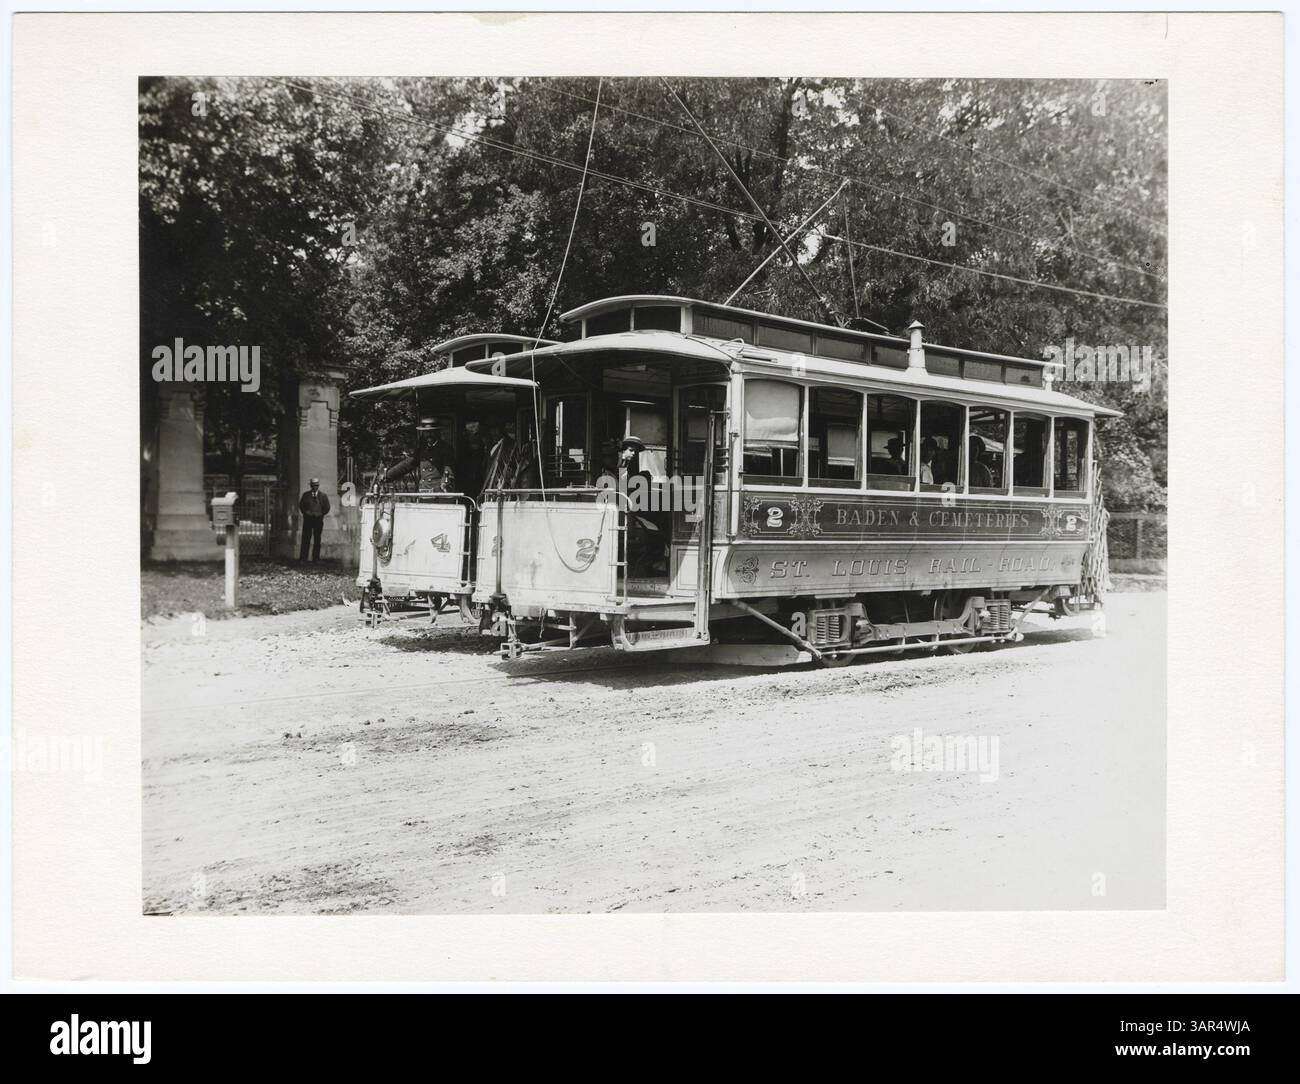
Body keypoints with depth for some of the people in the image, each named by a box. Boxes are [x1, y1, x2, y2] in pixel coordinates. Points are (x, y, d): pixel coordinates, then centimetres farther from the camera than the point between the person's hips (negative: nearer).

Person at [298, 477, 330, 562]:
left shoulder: (323, 496, 7)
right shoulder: (306, 495, 8)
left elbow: (327, 508, 8)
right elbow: (301, 505, 10)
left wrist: (320, 514, -2)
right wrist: (306, 513, -3)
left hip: (318, 519, 0)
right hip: (307, 519, 0)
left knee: (317, 539, 1)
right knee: (305, 538, -5)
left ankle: (315, 558, 5)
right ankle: (302, 558, -4)